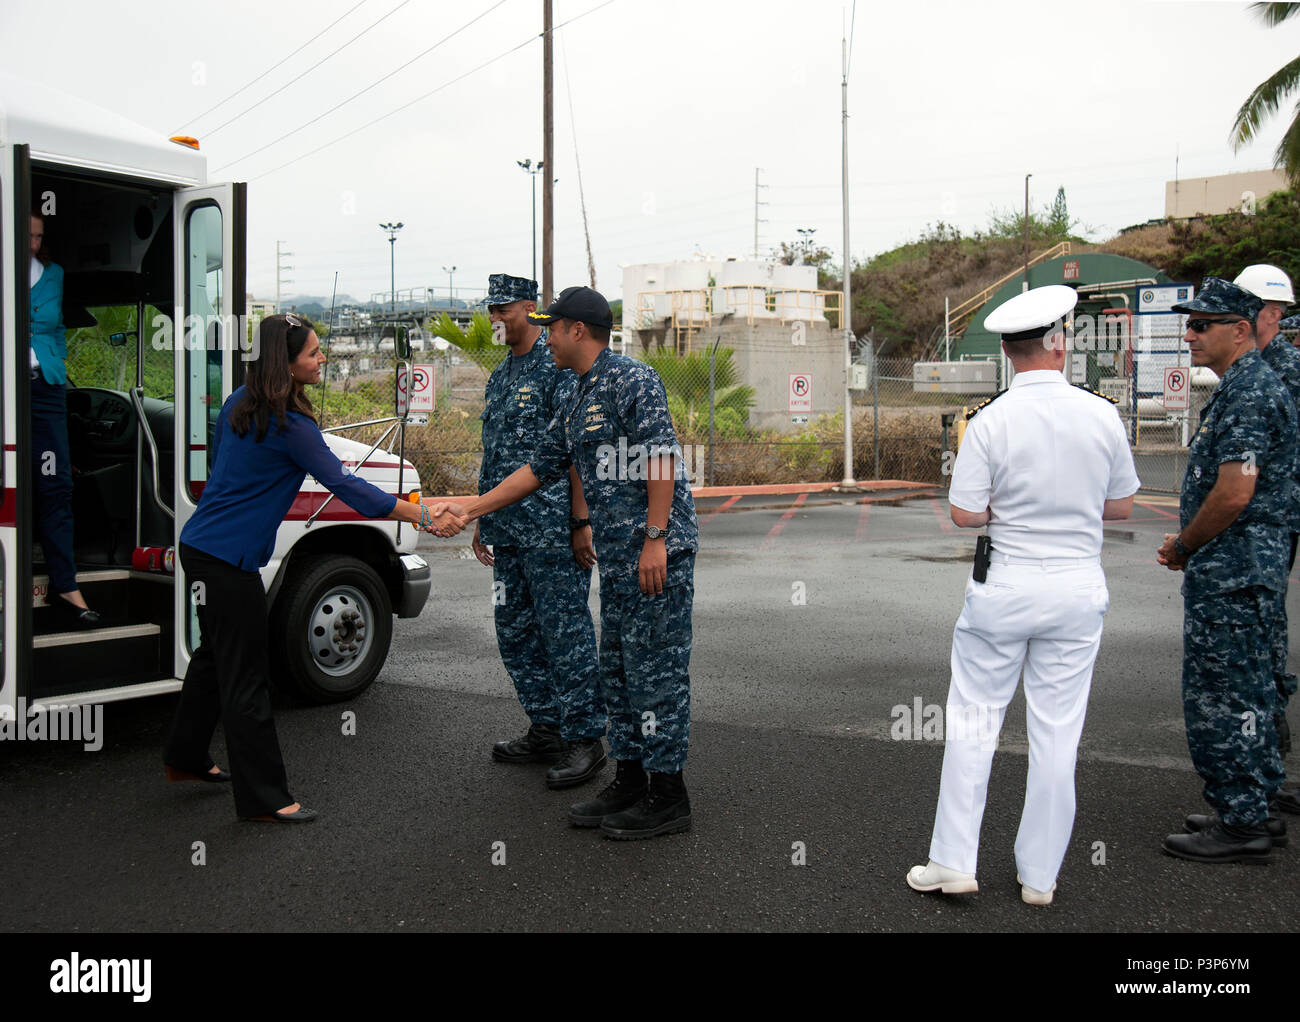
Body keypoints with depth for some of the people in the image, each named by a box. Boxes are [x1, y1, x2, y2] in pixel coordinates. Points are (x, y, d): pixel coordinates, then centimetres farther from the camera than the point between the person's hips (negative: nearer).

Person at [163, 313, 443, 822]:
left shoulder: (240, 404, 6)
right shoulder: (289, 426, -21)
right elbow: (345, 486, -20)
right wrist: (418, 513, -16)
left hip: (202, 547, 10)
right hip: (228, 559, -10)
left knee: (216, 656, 23)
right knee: (245, 676, -4)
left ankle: (185, 758, 40)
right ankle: (264, 798, 4)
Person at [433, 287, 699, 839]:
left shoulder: (633, 379, -9)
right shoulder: (575, 404, 20)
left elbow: (662, 457, -17)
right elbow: (539, 469, 25)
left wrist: (655, 539, -22)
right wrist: (470, 510, 24)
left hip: (657, 551, -10)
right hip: (616, 556, 10)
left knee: (656, 669, -5)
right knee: (618, 670, 13)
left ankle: (667, 794, 4)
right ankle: (629, 782, 23)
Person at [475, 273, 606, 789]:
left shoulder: (558, 368, -7)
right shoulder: (499, 377, 19)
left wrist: (581, 521, -18)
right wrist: (482, 519, 22)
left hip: (552, 530, -9)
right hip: (509, 532, 9)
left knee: (565, 631, -4)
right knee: (516, 633, 13)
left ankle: (584, 738, 5)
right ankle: (546, 730, 24)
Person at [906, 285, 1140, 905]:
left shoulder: (991, 420, -12)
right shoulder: (1103, 415, -3)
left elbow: (965, 514, -10)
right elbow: (1121, 506, 6)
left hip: (1004, 587, -2)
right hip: (1079, 587, 3)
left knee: (973, 721, 9)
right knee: (1057, 732, 9)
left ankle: (953, 862, 15)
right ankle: (1039, 876, 20)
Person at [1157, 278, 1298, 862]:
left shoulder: (1248, 394, -17)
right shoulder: (1245, 387, 16)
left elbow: (1233, 495, -24)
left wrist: (1181, 547, -10)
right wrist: (1186, 545, 14)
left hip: (1229, 572, -11)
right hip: (1241, 570, 11)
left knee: (1220, 698, -3)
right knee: (1244, 694, 17)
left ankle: (1239, 825, 6)